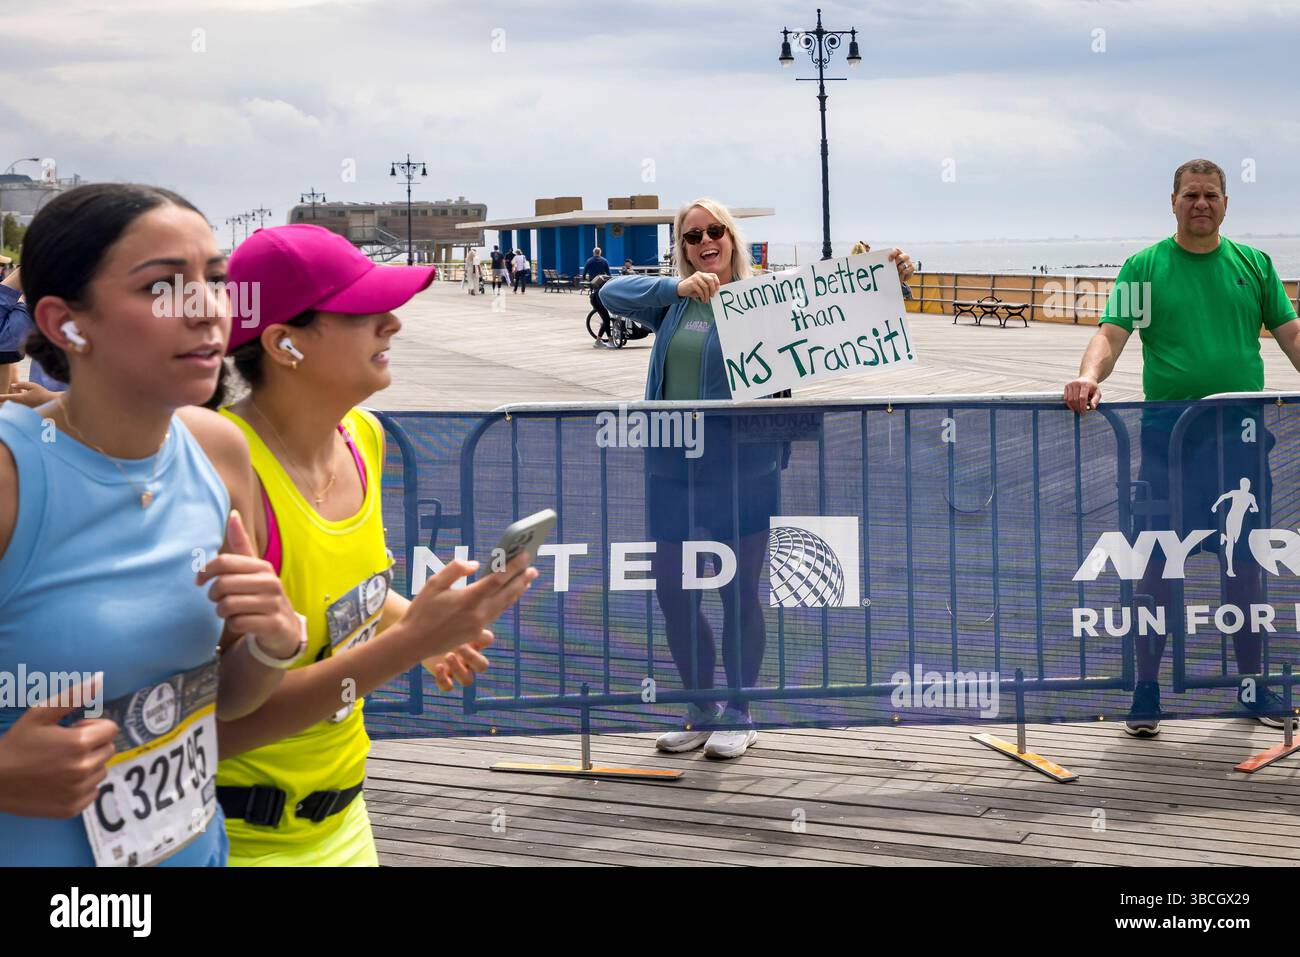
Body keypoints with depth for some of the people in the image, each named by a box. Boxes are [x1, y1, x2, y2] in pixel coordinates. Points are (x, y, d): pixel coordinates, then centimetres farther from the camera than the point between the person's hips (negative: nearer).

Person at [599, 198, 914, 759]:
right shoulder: (673, 303, 9)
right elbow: (611, 292, -4)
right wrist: (677, 286, -19)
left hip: (741, 468, -4)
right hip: (672, 467, 4)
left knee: (739, 591, 5)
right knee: (670, 590, 9)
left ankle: (739, 717, 20)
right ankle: (703, 713, 26)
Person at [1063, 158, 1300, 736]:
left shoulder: (1253, 264, 11)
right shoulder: (1144, 267, 2)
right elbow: (1112, 334, -8)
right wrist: (1088, 377, -27)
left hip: (1241, 433, 3)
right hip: (1167, 429, -2)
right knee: (1158, 559, -1)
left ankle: (1252, 684, 22)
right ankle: (1146, 689, 8)